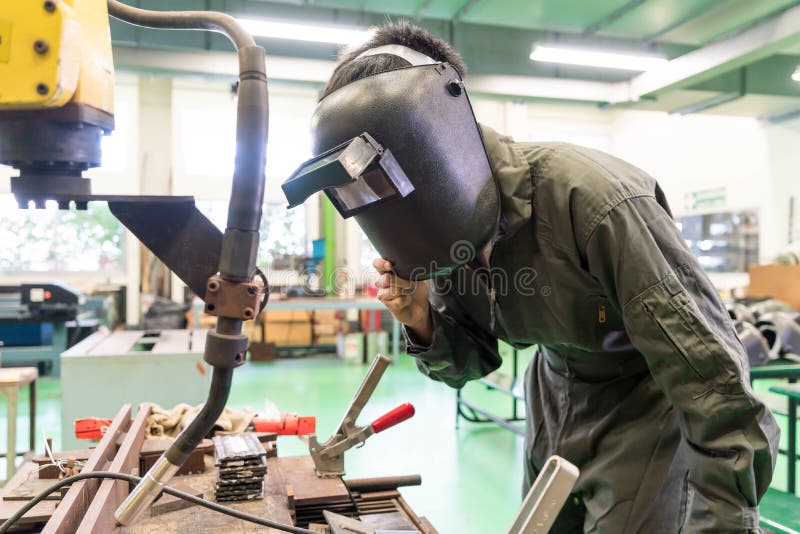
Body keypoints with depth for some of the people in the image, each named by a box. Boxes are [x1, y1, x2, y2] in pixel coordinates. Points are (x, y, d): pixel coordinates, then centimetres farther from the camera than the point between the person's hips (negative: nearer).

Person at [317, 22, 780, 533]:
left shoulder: (591, 196, -33)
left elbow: (717, 385, -29)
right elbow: (470, 363, 0)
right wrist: (423, 321, -21)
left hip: (650, 411, -5)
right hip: (556, 406, 6)